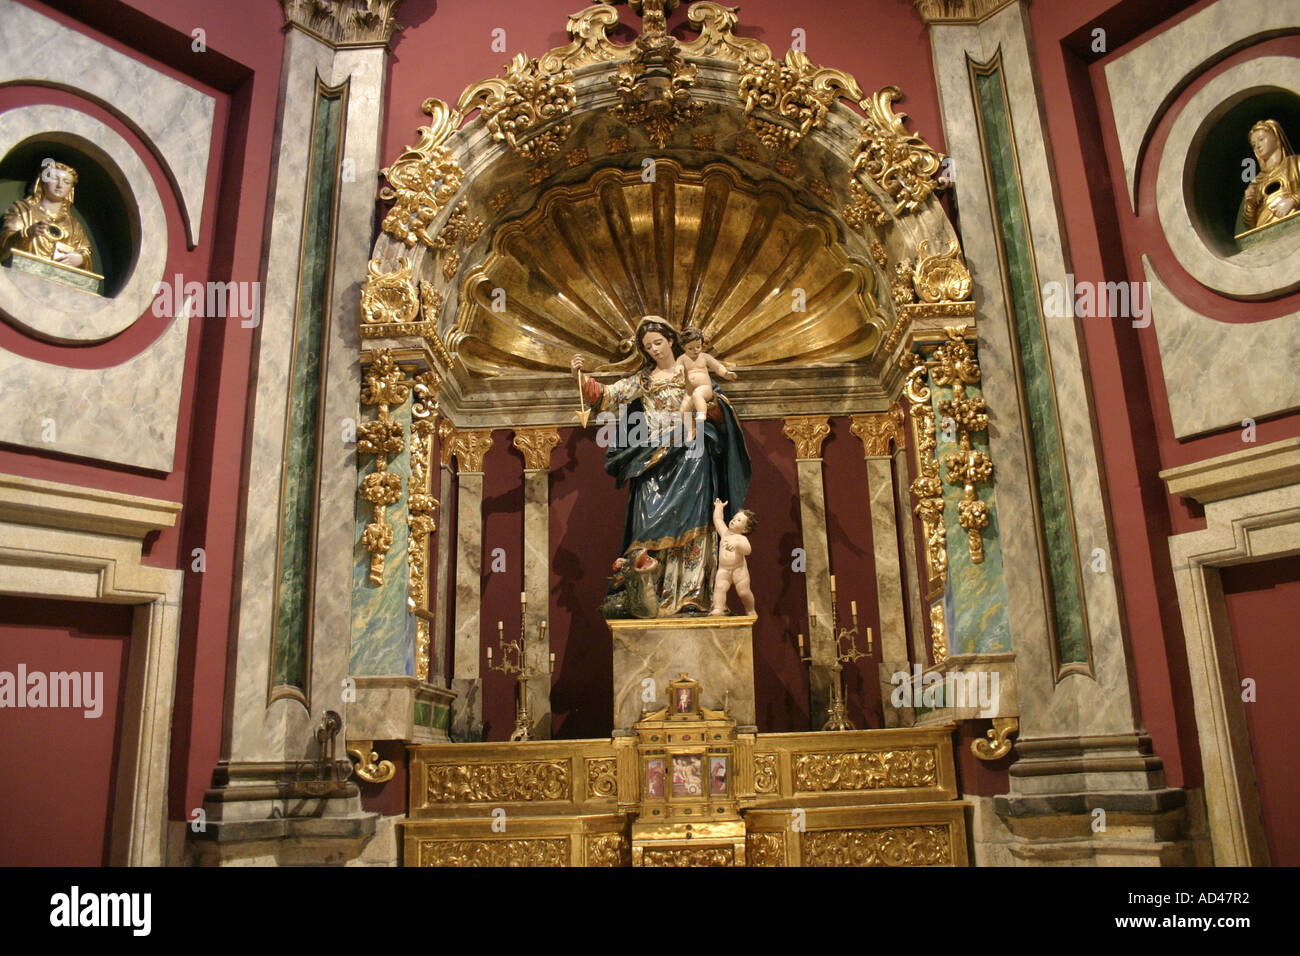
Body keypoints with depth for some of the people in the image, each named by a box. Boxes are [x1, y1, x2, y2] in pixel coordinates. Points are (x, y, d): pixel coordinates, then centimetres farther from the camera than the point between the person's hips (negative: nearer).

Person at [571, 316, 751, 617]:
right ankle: (655, 598, -5)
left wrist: (710, 404, -11)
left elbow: (719, 410, 10)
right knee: (656, 524, -6)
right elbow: (607, 396, 10)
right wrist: (582, 376, -2)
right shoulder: (643, 380, 15)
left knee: (690, 522, -10)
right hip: (655, 462, 2)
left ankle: (692, 595, -11)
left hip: (690, 458, -1)